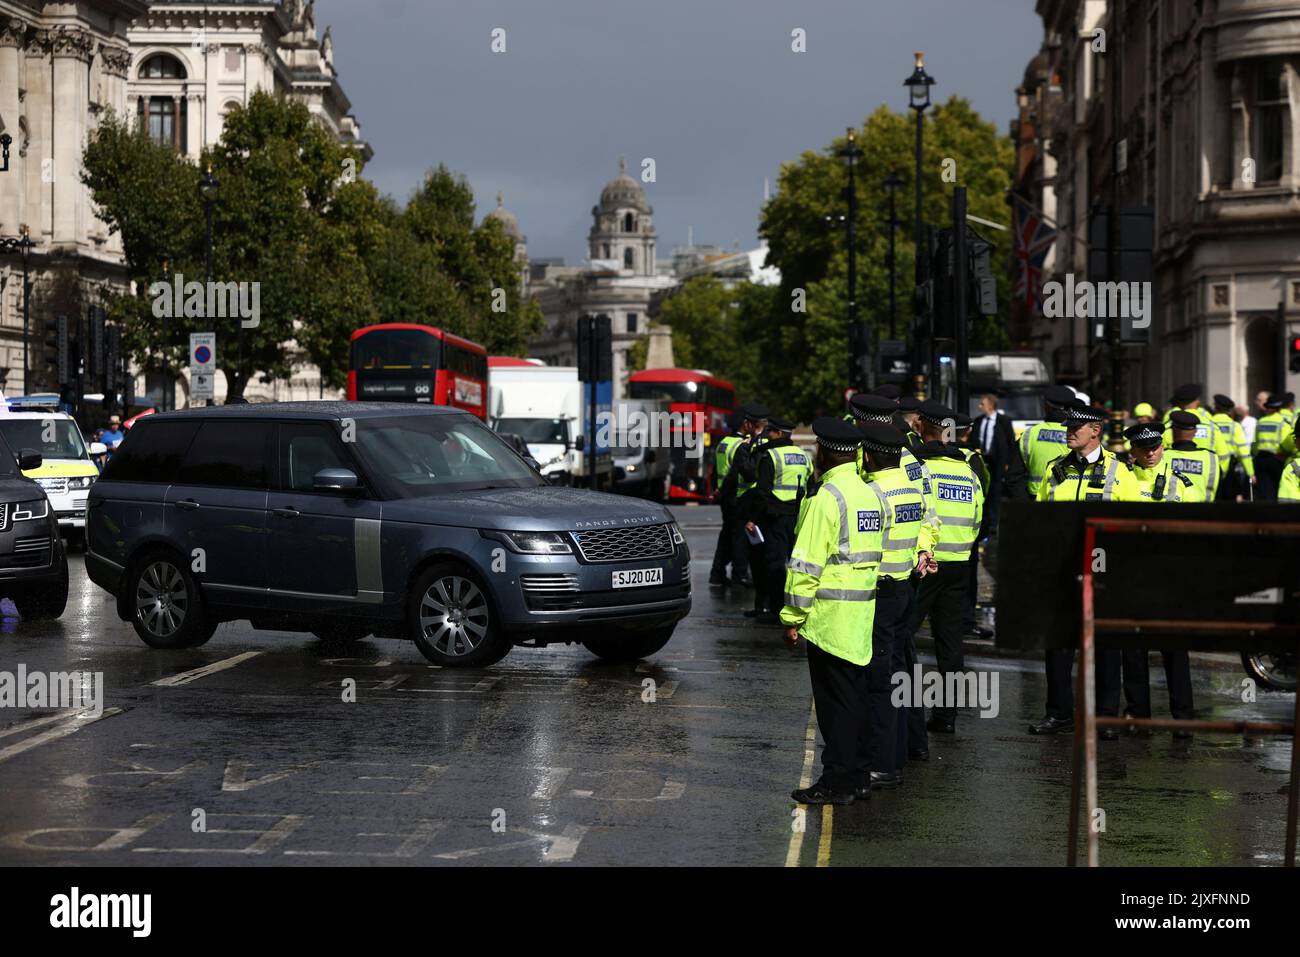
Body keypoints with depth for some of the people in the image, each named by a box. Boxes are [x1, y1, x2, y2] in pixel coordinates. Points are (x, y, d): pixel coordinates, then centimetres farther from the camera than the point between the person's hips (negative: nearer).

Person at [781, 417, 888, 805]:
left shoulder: (827, 497, -14)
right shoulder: (871, 495, 11)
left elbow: (807, 564, -15)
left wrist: (792, 617, -10)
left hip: (829, 613, -8)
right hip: (863, 612, 8)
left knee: (835, 699, -3)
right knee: (856, 694, 13)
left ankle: (837, 782, 1)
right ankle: (859, 777, 19)